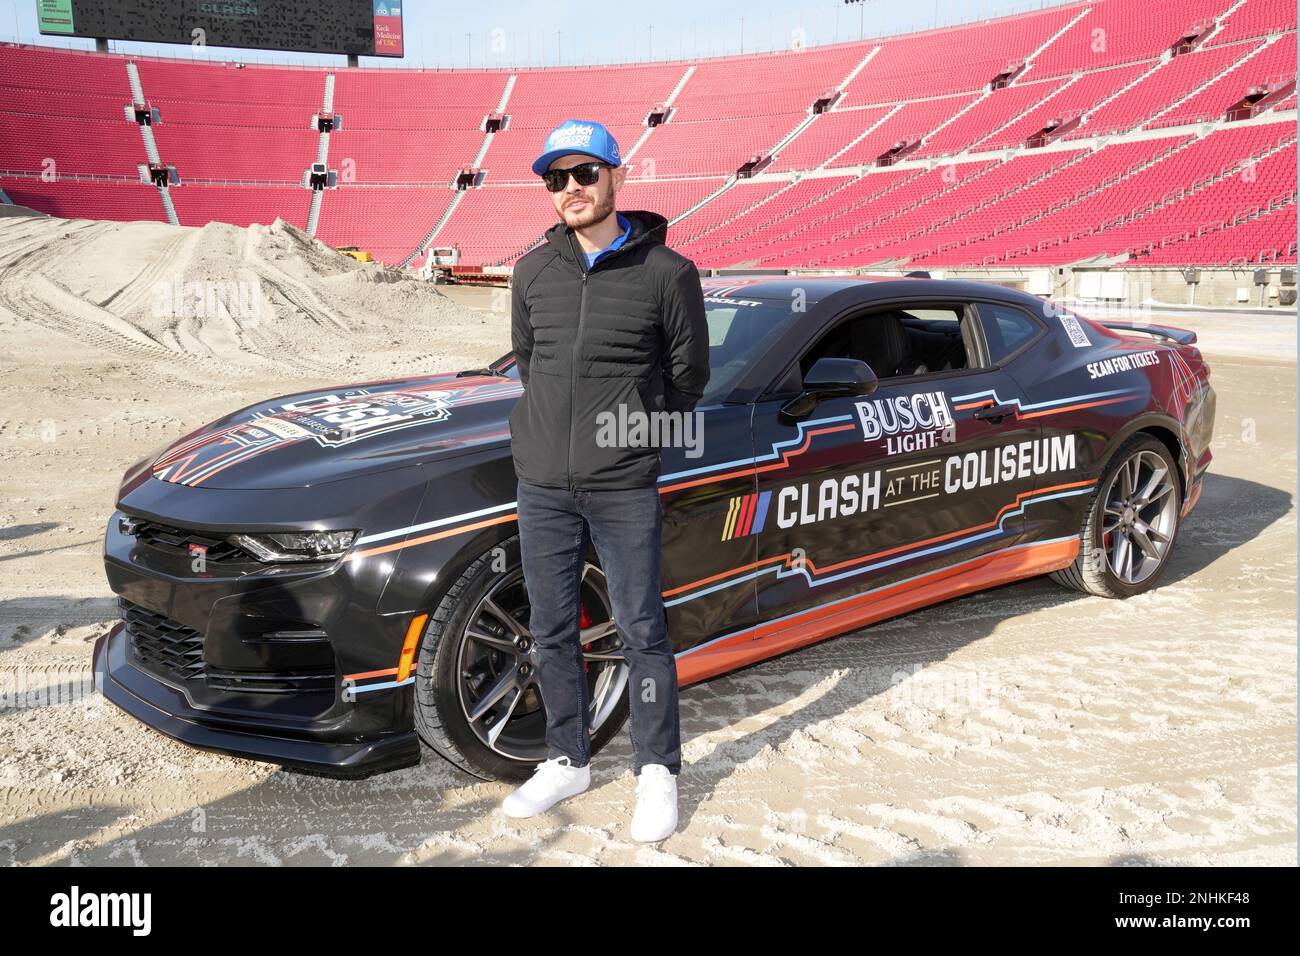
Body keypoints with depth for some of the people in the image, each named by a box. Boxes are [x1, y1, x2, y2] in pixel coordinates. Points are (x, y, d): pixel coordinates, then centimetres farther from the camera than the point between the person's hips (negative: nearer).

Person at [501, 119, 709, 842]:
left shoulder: (666, 272, -6)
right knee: (553, 630, 12)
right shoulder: (534, 271, 6)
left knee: (642, 631, 3)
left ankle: (659, 771, 19)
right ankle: (569, 761, 29)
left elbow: (690, 374, 3)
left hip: (624, 488, -4)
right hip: (542, 483, 4)